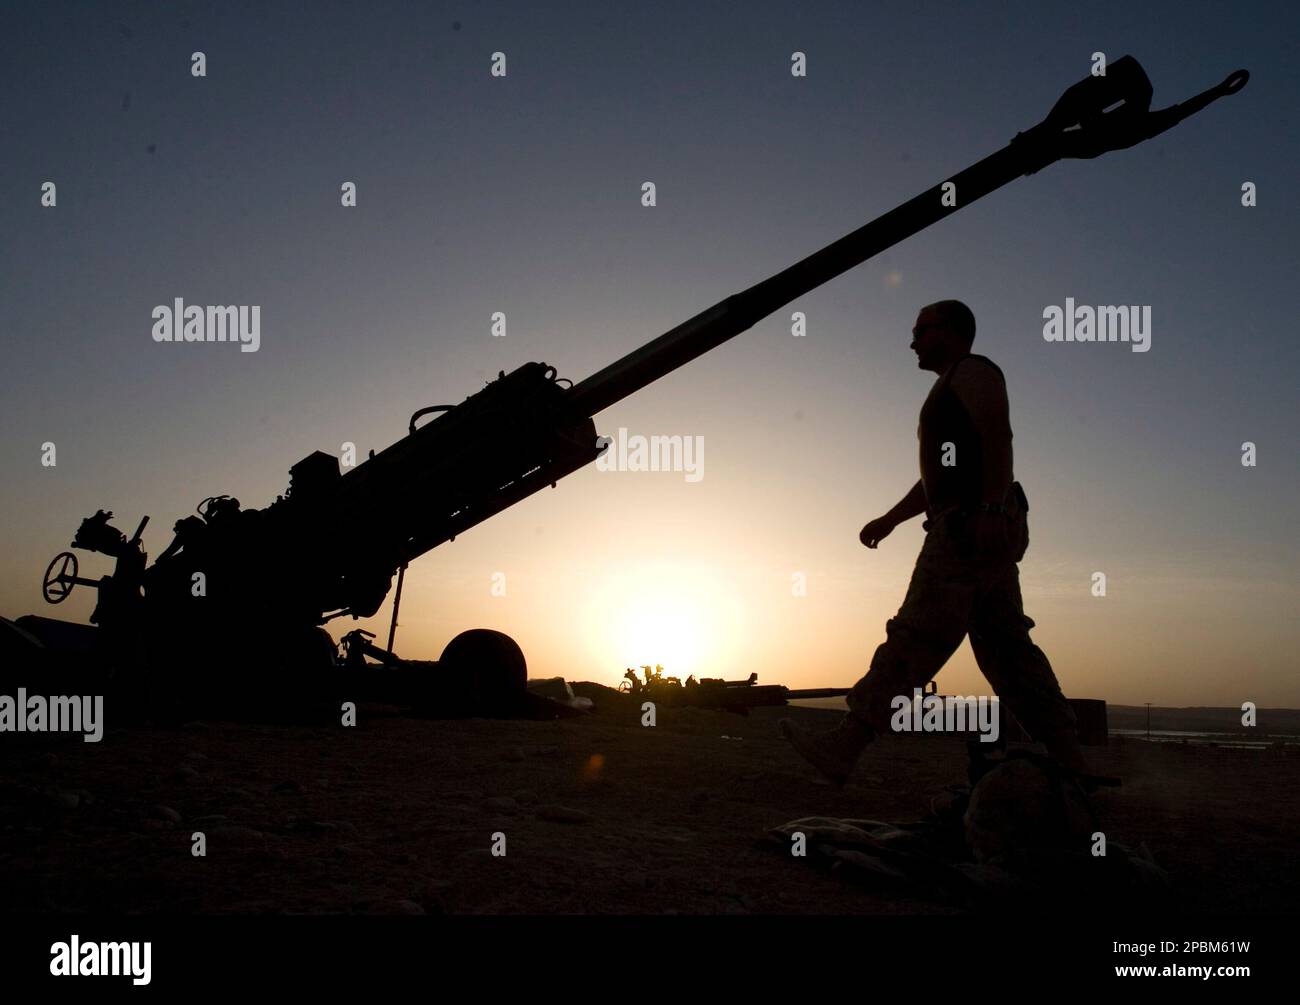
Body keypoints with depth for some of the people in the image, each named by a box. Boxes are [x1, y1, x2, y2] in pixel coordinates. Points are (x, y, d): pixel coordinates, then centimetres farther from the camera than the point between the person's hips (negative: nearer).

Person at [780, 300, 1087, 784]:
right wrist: (890, 519, 24)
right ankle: (1068, 763, 6)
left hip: (974, 527, -10)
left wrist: (993, 508, -27)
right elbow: (937, 477, 32)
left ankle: (842, 748, -15)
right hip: (977, 538, 10)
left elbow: (998, 437, -15)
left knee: (916, 639, -13)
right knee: (1005, 649, 6)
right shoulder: (950, 393, 31)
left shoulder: (973, 371, 1)